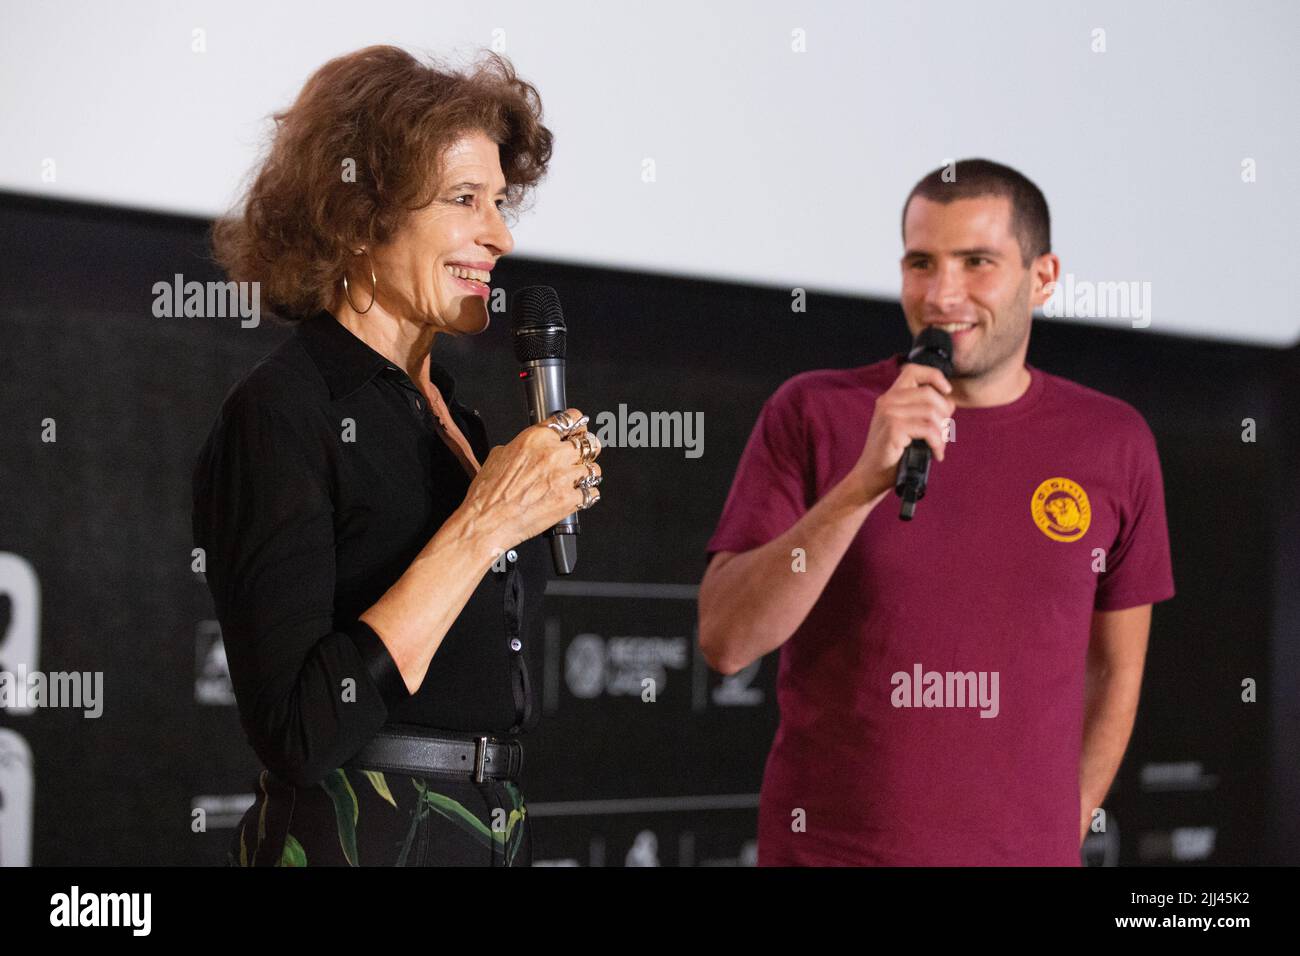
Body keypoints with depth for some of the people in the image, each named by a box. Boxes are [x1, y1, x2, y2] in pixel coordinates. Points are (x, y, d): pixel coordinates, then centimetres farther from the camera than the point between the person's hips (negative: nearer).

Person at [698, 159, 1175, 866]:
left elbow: (1115, 667, 10)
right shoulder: (813, 415, -5)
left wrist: (1065, 832, 8)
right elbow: (724, 641, -14)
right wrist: (864, 484, -23)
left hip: (1024, 849, 2)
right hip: (829, 843, -1)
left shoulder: (1112, 443, 0)